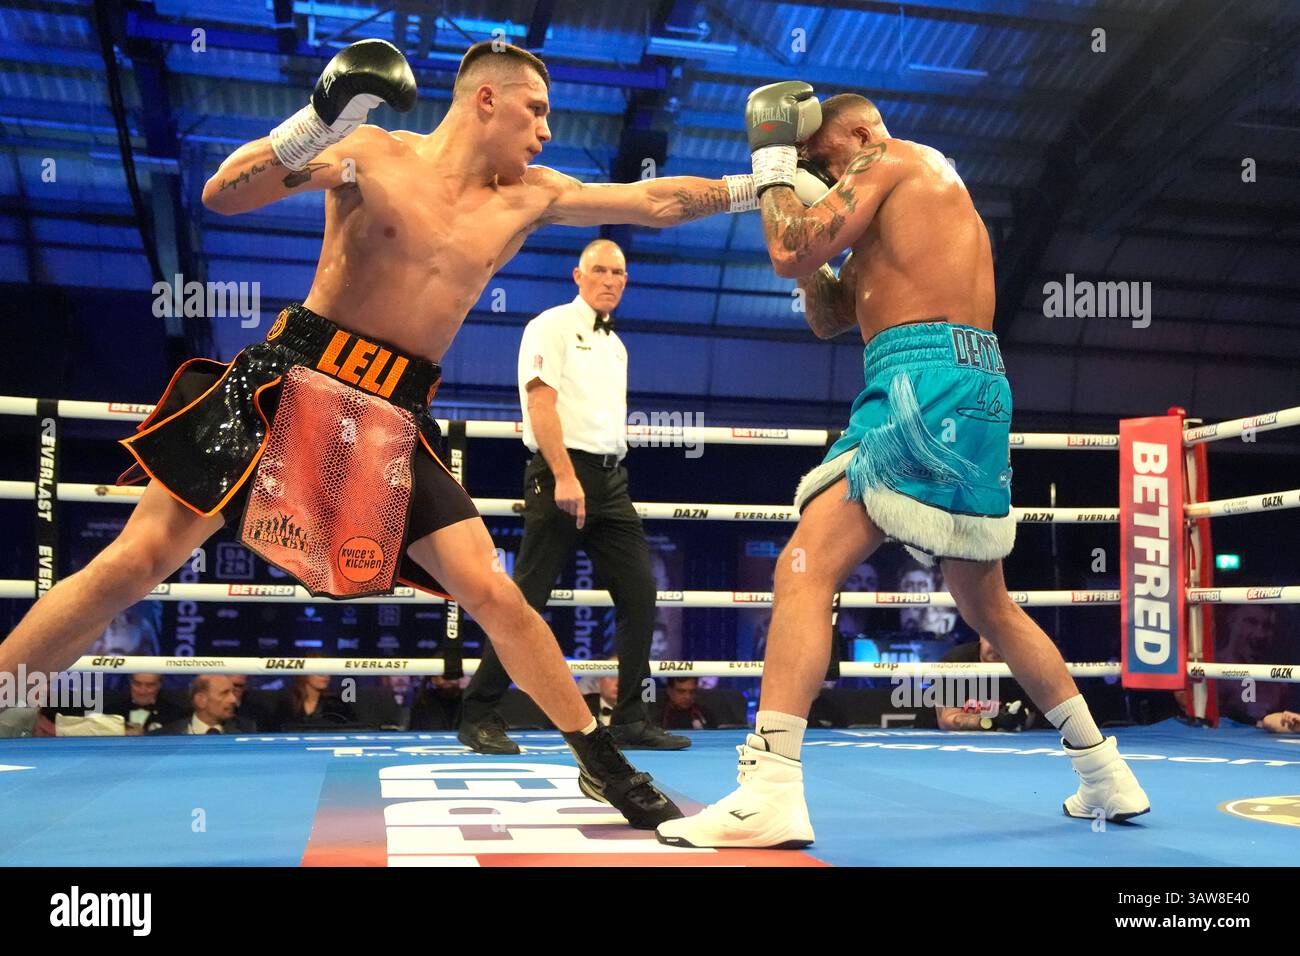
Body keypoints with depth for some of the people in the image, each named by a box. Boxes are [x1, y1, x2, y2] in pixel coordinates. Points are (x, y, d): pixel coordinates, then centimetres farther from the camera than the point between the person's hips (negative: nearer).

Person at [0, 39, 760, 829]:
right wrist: (311, 130, -24)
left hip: (395, 418, 3)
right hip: (292, 383, -3)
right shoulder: (372, 152, -4)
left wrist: (752, 187, 8)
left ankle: (602, 763, 11)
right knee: (135, 563, -5)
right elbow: (222, 196, -11)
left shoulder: (529, 198, 7)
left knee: (494, 593, -2)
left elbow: (653, 202, 11)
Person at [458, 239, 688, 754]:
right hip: (562, 474, -8)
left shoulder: (616, 344, 21)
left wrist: (608, 478, 14)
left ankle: (630, 720, 10)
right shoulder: (552, 326, -2)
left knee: (639, 594, 2)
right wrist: (565, 476, -21)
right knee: (527, 597, -6)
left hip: (610, 480, 8)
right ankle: (479, 717, 5)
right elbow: (540, 402, -13)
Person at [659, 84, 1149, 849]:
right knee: (988, 605, 19)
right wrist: (819, 225, 20)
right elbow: (830, 319, 31)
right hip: (978, 389, 10)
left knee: (806, 566, -16)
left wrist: (773, 167, 10)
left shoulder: (893, 159, 6)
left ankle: (772, 792, -26)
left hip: (926, 383, -10)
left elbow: (792, 256, -6)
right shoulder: (930, 200, 32)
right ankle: (1107, 774, 27)